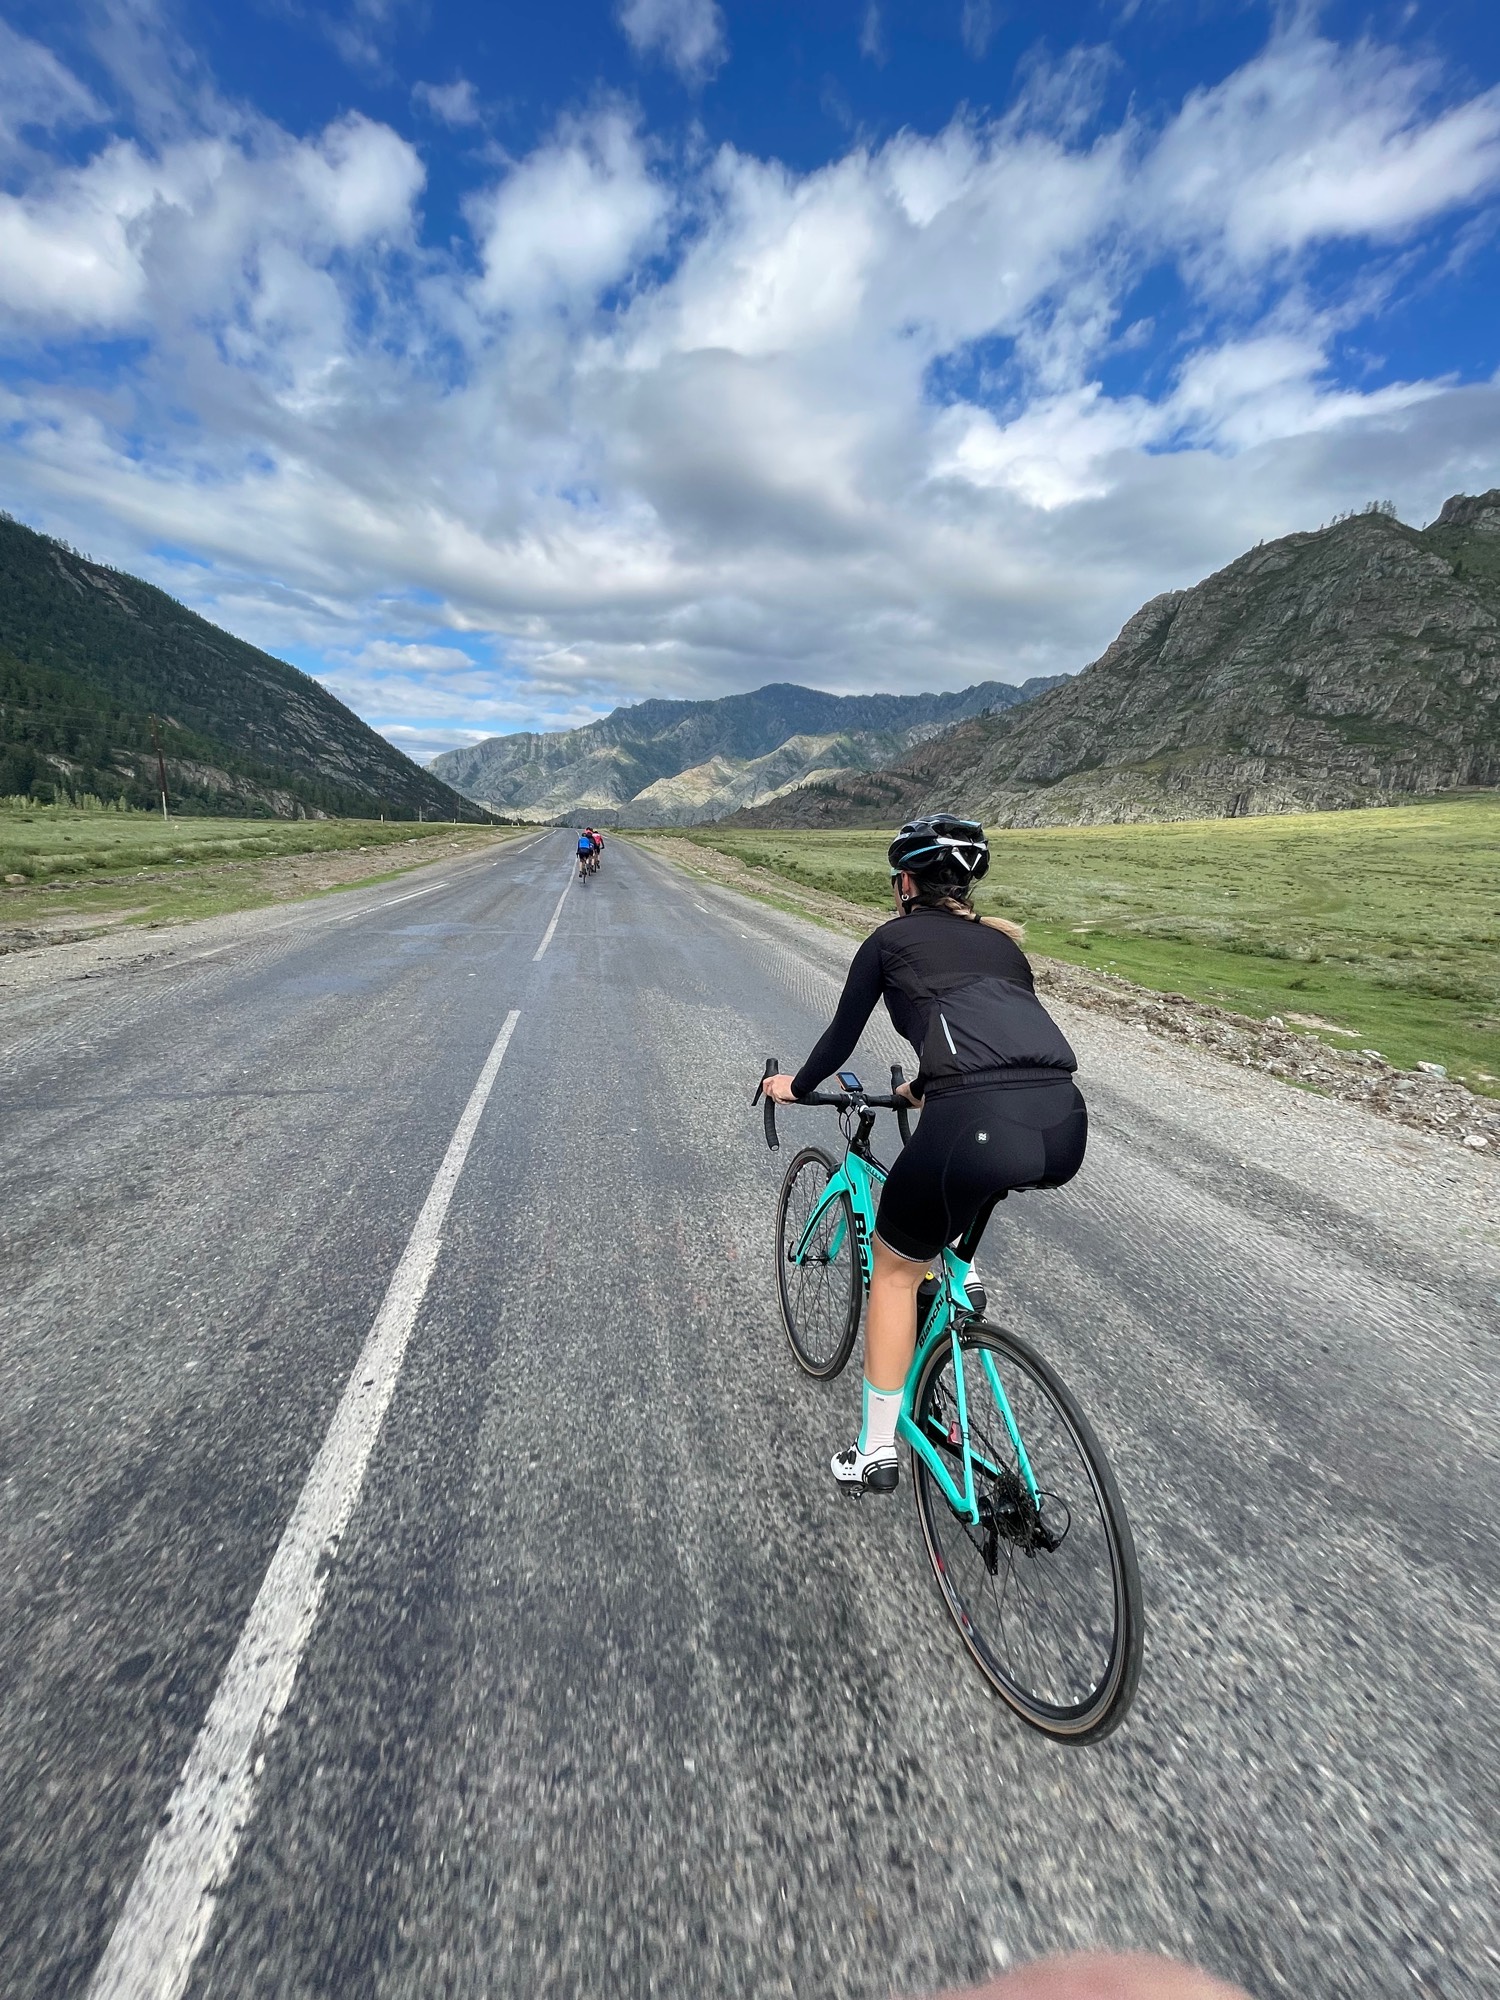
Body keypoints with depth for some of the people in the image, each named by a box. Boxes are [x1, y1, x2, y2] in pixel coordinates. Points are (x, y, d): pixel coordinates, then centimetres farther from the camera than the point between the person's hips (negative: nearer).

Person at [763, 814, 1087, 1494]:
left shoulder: (891, 939, 15)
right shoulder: (1004, 943, 28)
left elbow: (842, 1036, 21)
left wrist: (795, 1086, 41)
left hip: (978, 1125, -6)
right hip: (1066, 1128, 6)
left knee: (894, 1269, 20)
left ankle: (875, 1453, 32)